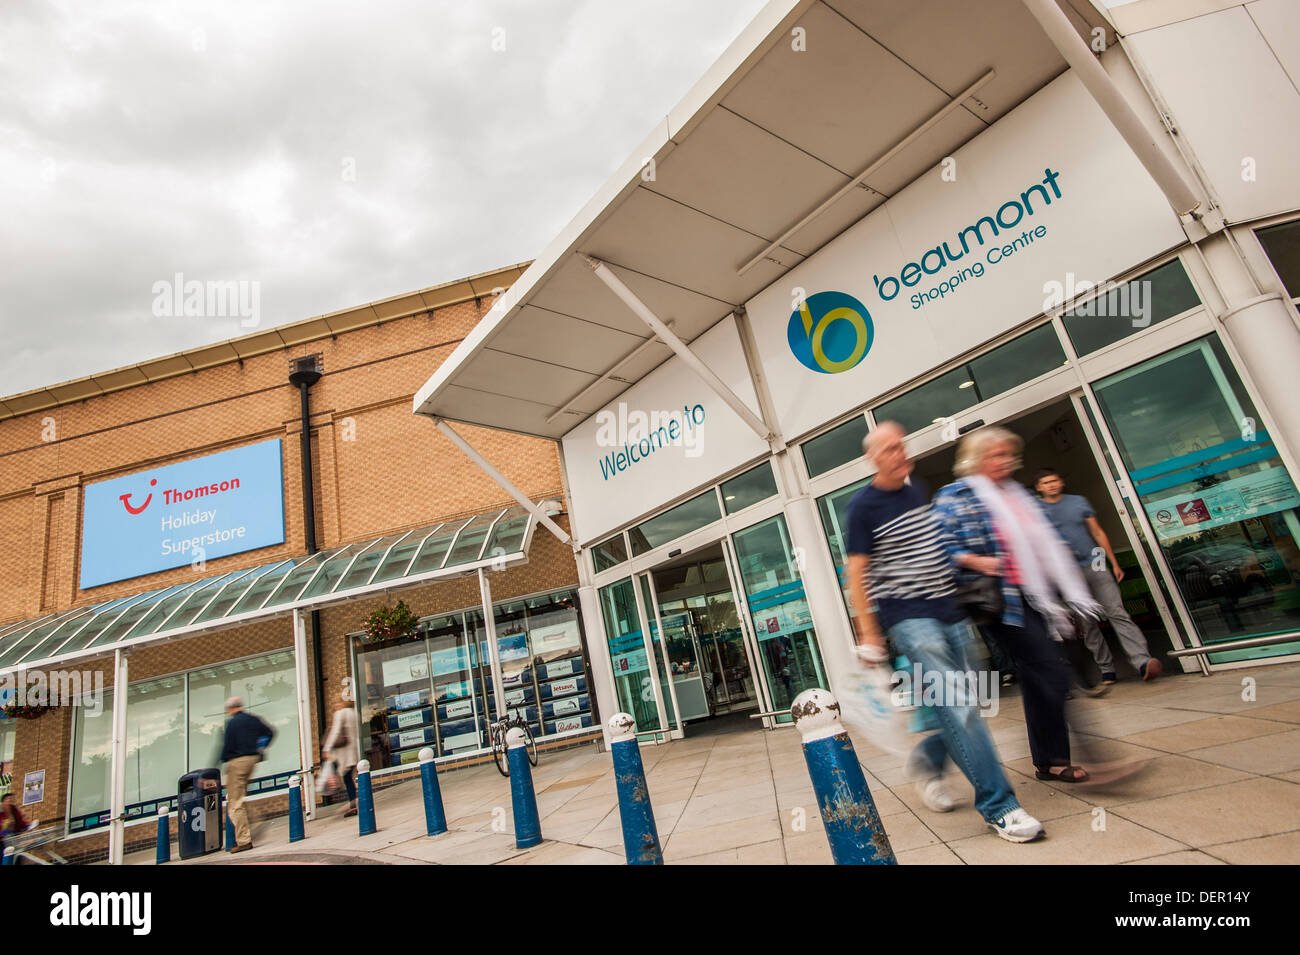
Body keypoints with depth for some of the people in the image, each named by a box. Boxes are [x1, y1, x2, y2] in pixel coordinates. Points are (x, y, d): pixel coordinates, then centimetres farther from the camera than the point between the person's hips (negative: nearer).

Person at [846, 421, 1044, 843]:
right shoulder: (863, 505, -8)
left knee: (962, 706, 9)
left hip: (951, 610, 7)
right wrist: (868, 633, -12)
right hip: (909, 617, -7)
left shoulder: (918, 490, 12)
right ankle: (998, 806, -2)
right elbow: (856, 573, -9)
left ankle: (927, 758, 33)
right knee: (958, 705, -12)